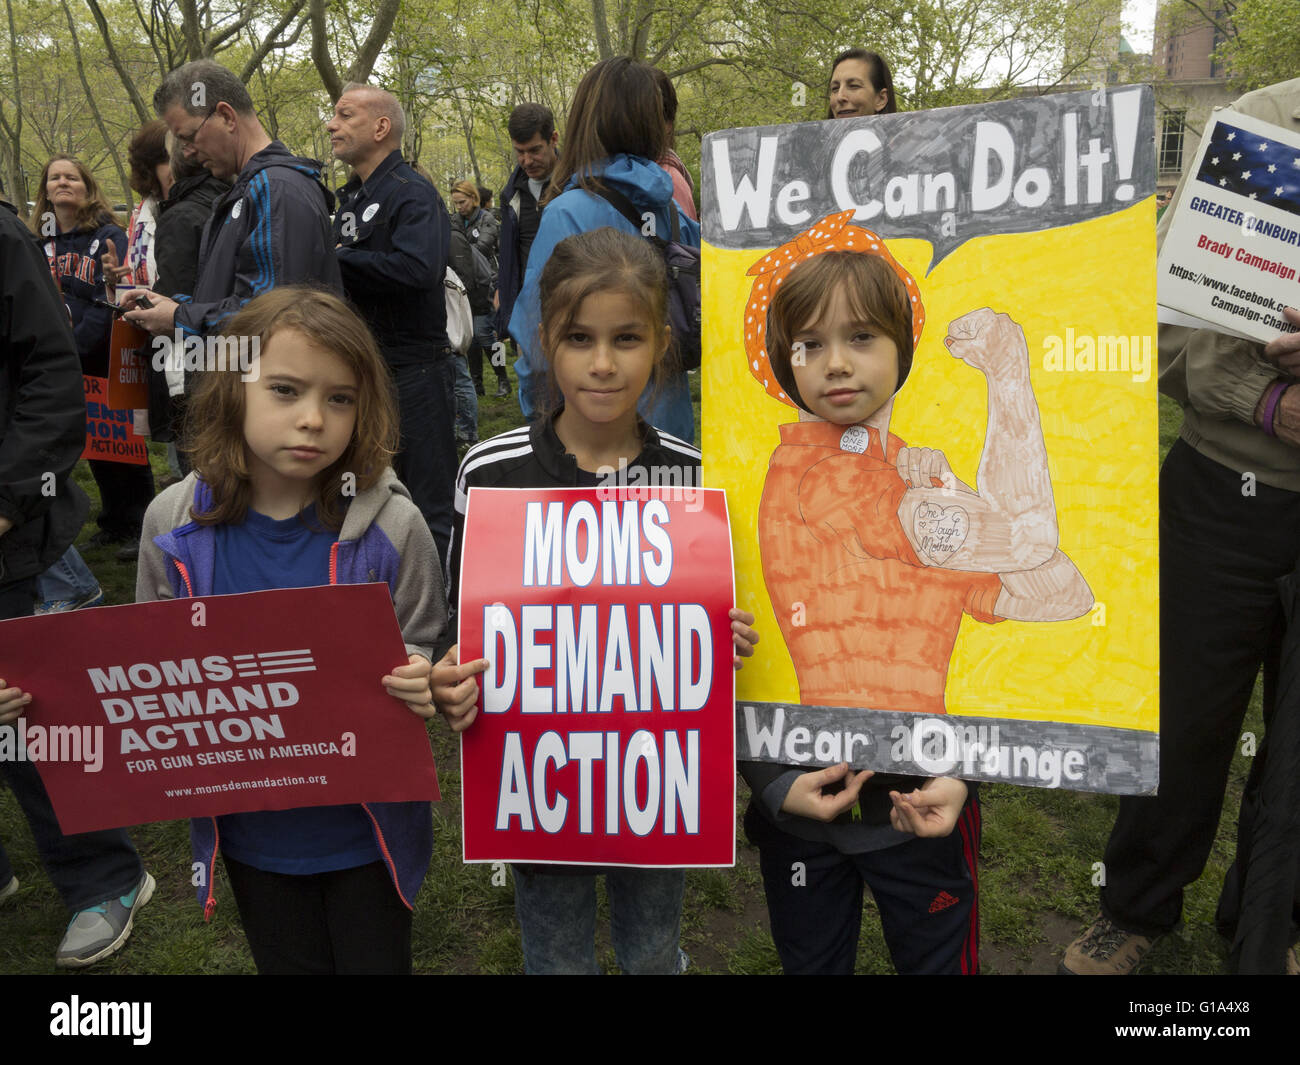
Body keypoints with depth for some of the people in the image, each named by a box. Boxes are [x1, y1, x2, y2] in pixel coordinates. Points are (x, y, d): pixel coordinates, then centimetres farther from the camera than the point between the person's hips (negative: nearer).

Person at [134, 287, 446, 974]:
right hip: (248, 828, 3)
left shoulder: (390, 527, -18)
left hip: (364, 830, -2)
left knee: (376, 961, 19)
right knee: (287, 963, 25)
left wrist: (421, 689, -32)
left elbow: (423, 669, -9)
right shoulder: (173, 526, -10)